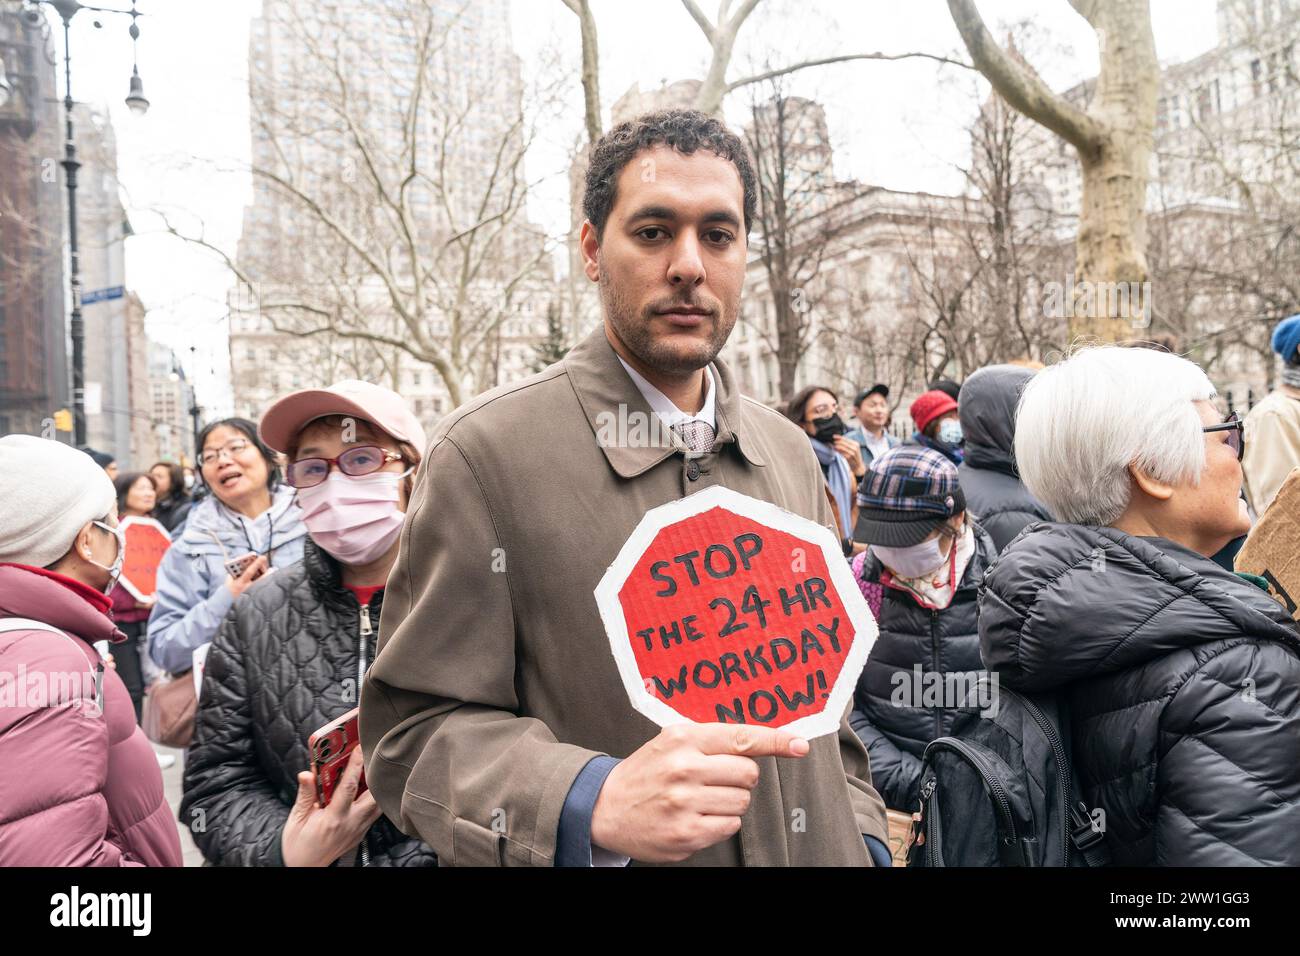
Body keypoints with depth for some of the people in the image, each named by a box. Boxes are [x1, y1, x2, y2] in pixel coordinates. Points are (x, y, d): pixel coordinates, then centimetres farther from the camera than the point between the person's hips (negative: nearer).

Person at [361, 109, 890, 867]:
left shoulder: (791, 453, 2)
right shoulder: (486, 452, -16)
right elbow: (416, 729, -16)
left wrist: (863, 839, 2)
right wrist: (596, 803, -31)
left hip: (814, 848, 5)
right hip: (608, 849, -4)